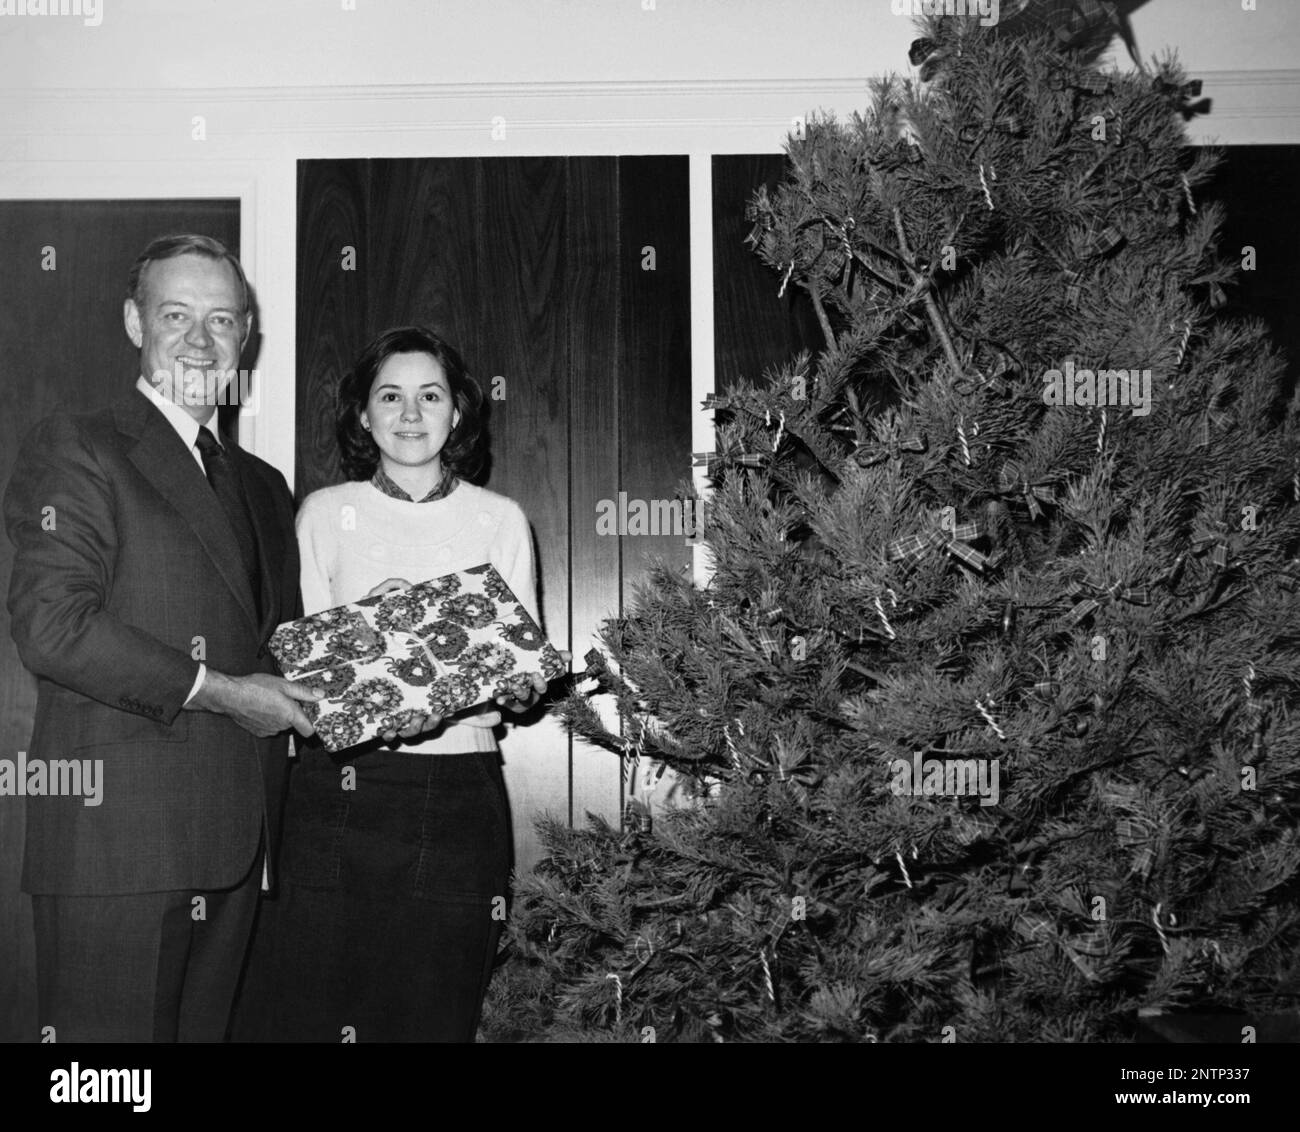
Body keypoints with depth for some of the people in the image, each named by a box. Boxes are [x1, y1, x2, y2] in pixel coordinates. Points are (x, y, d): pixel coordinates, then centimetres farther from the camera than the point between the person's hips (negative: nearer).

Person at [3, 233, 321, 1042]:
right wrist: (216, 691, -15)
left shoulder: (263, 484, 20)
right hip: (116, 842, -6)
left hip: (235, 847, 7)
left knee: (207, 1027, 13)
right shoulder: (75, 450, -2)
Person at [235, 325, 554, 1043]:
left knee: (435, 1015, 6)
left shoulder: (499, 519, 8)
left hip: (458, 792, 0)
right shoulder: (324, 512, 8)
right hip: (339, 788, 0)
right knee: (304, 1010, -1)